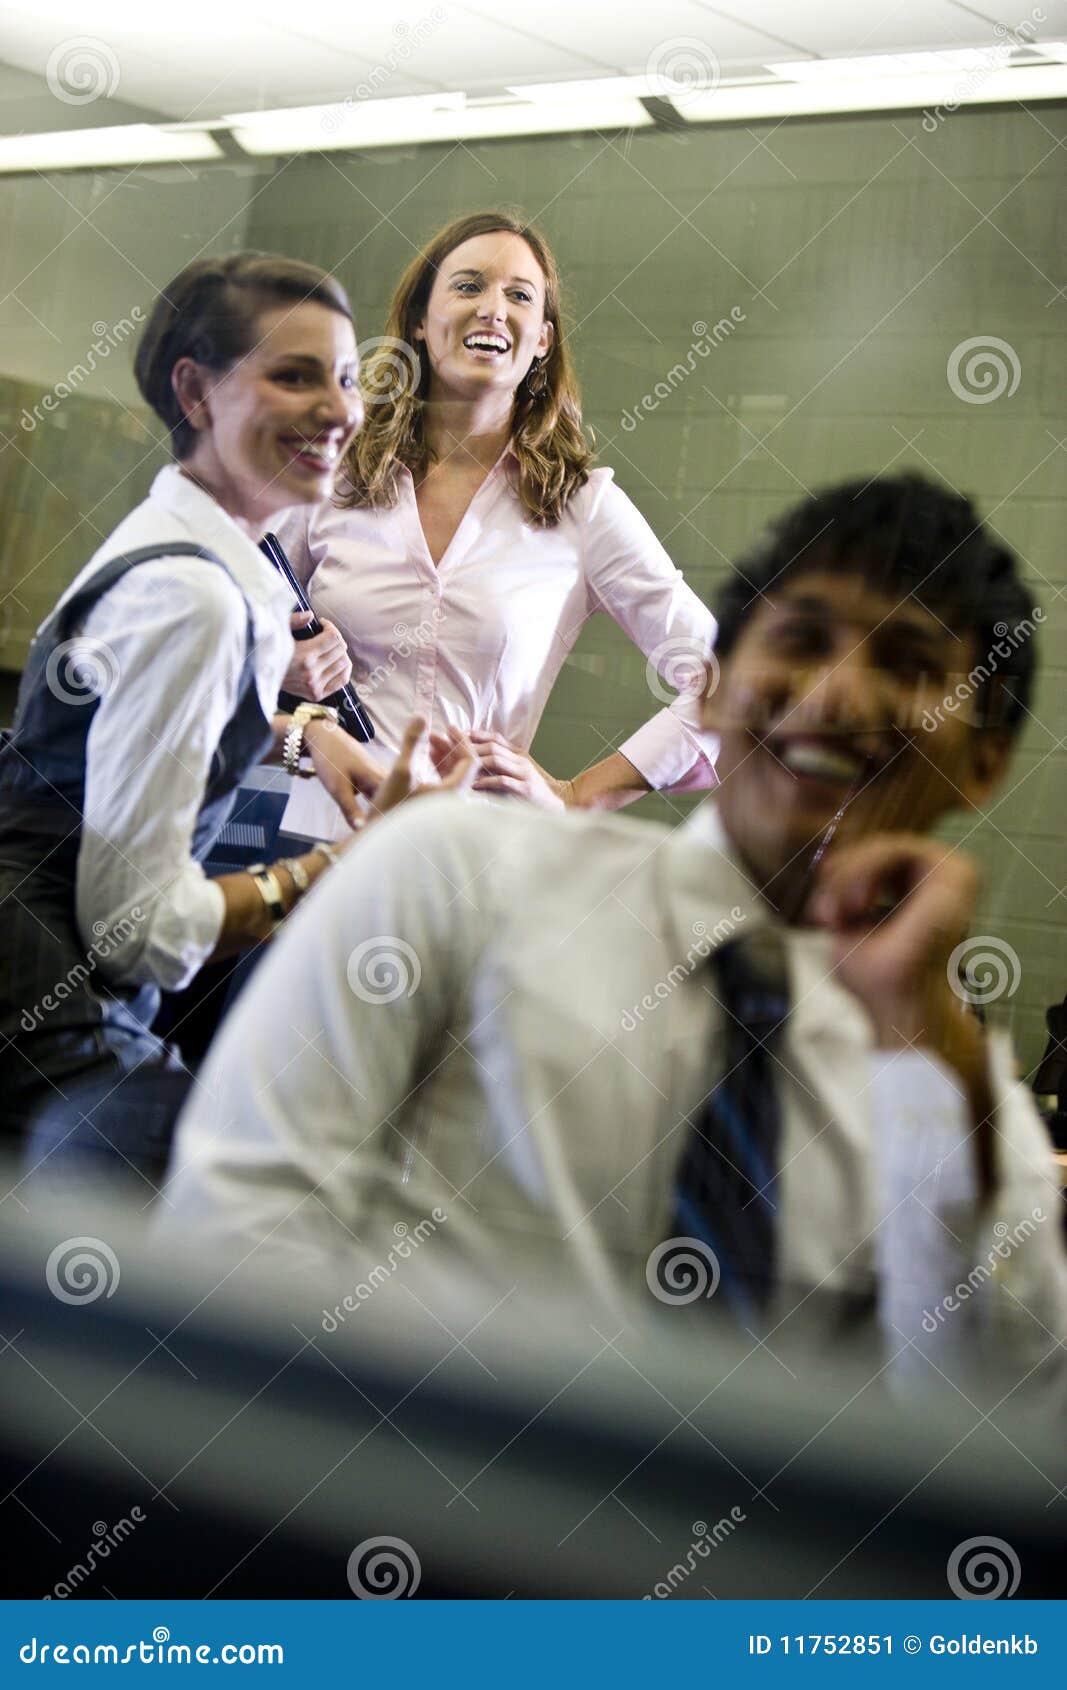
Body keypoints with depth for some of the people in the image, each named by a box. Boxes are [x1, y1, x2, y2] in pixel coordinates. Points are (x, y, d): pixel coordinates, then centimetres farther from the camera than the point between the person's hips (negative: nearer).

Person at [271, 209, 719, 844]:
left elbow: (726, 689, 2)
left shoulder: (583, 505, 4)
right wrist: (279, 672, -1)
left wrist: (575, 797, -4)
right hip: (325, 829, 1)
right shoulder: (330, 478, 8)